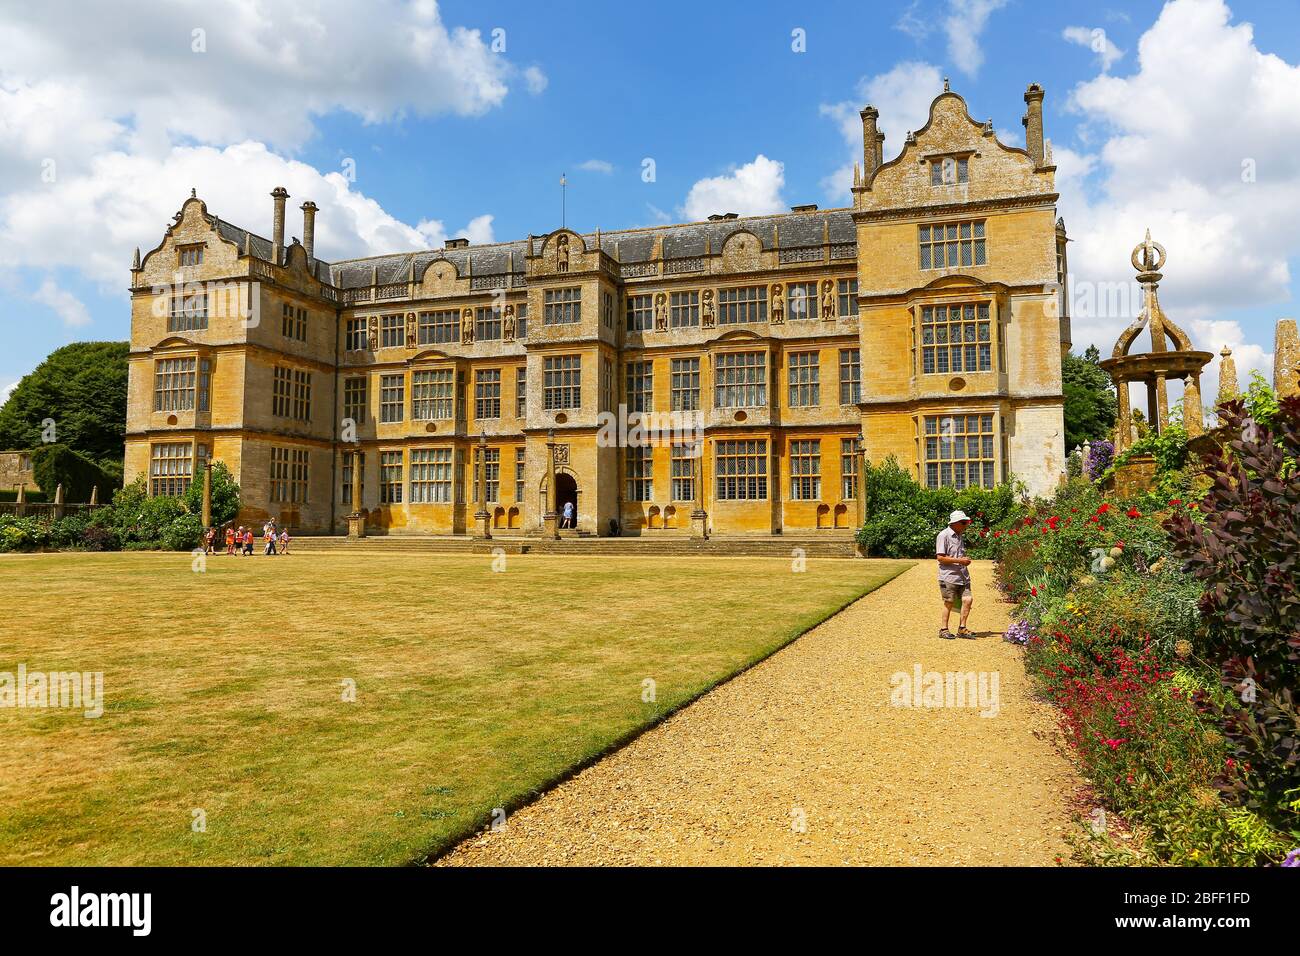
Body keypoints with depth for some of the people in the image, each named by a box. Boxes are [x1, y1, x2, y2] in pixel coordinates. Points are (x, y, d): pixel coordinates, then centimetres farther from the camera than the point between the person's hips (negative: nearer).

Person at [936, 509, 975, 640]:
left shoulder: (960, 536, 16)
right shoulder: (944, 535, -10)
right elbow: (940, 557, -16)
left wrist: (966, 560, 9)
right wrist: (959, 560, -17)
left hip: (962, 576, 7)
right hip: (949, 576, -7)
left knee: (967, 600, -2)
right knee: (949, 603, -1)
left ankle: (961, 629, 8)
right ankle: (943, 629, 11)